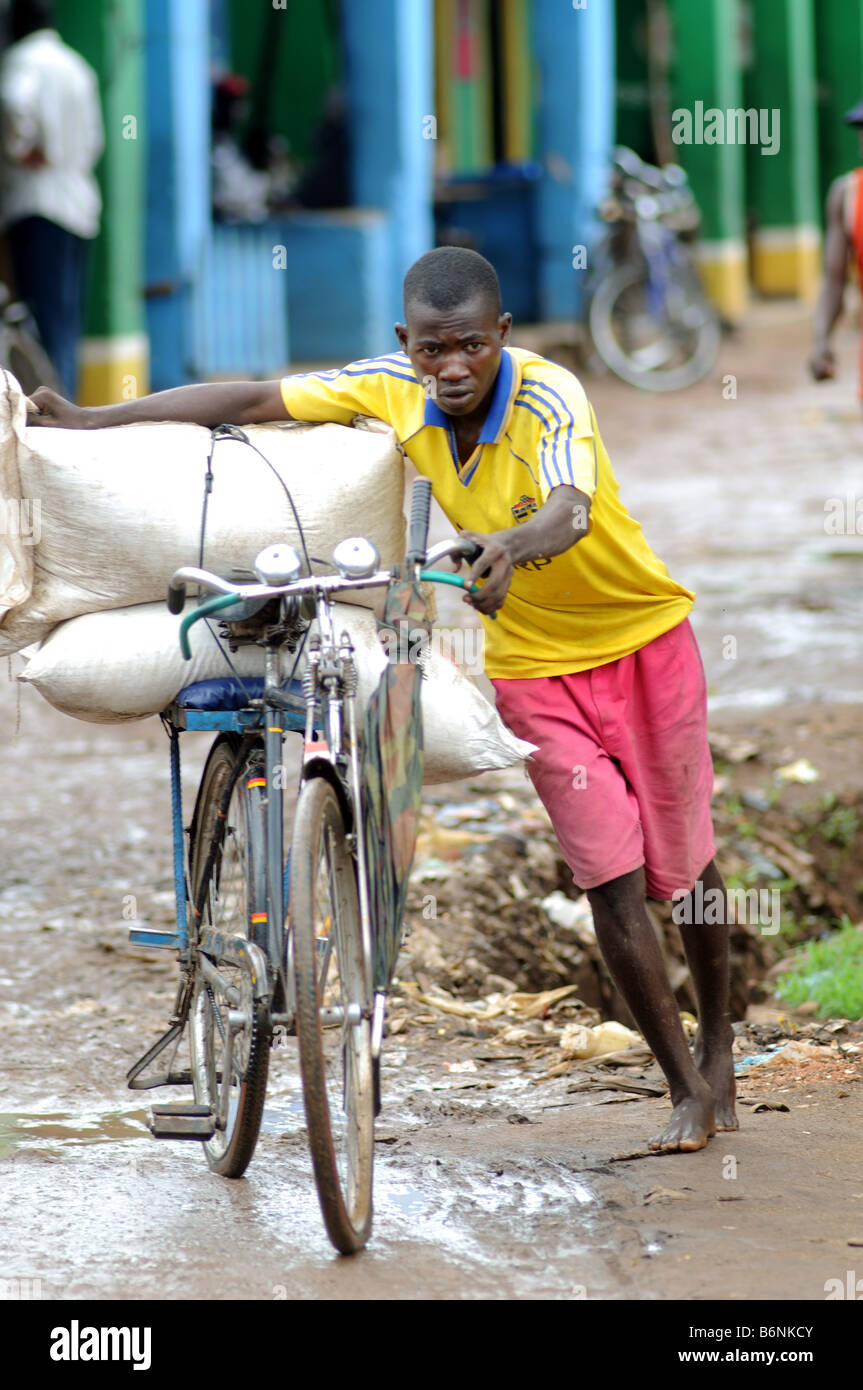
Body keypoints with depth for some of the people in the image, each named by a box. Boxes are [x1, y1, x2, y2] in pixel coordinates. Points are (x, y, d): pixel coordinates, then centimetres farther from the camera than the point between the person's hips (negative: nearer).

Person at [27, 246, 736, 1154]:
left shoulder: (548, 398, -27)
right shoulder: (393, 392, -13)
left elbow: (572, 510, -47)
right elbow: (252, 400, -9)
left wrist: (511, 547, -70)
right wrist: (88, 422, -13)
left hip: (642, 638, -3)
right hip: (533, 662, 3)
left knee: (682, 861, 6)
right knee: (610, 879, -4)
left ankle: (718, 1054, 30)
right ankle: (685, 1089, 7)